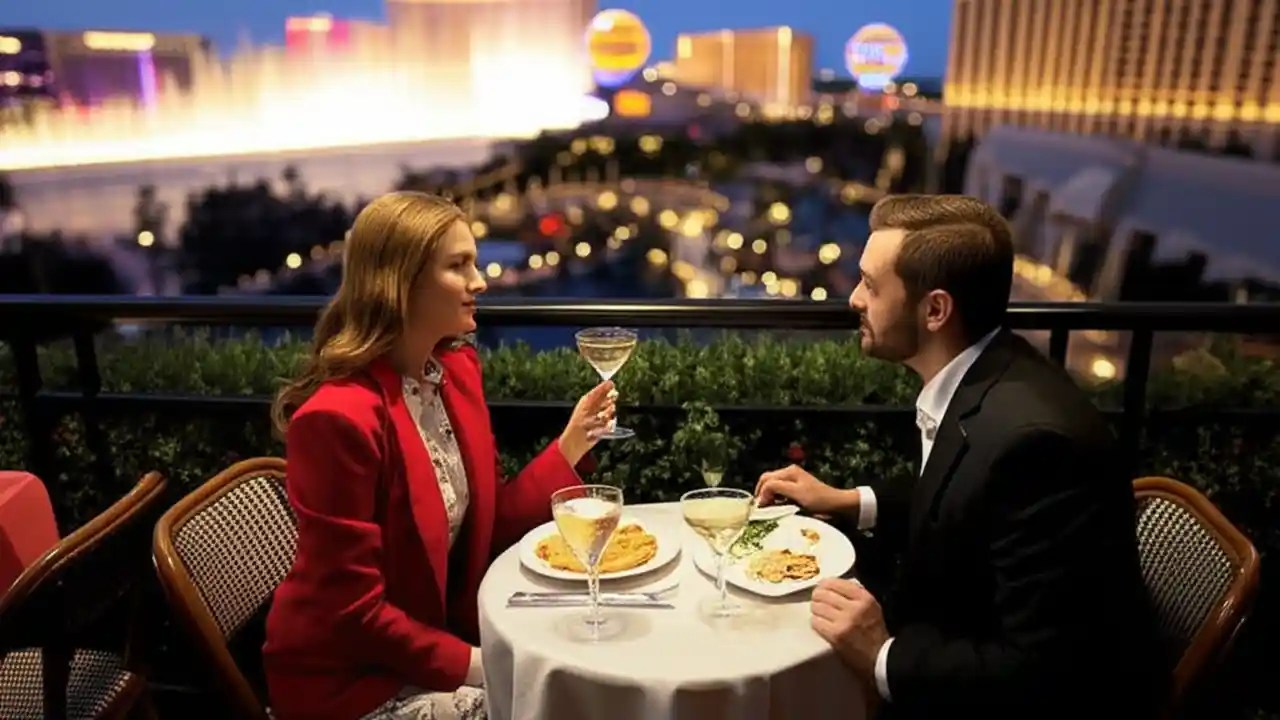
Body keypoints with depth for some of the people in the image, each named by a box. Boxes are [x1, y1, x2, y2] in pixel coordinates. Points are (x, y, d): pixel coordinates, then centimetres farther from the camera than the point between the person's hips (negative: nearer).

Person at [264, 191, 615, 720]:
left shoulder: (455, 368, -1)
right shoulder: (339, 418, -26)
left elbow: (486, 525, 3)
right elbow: (353, 611, -21)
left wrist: (571, 446, -7)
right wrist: (477, 666, -17)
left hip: (443, 635, 7)